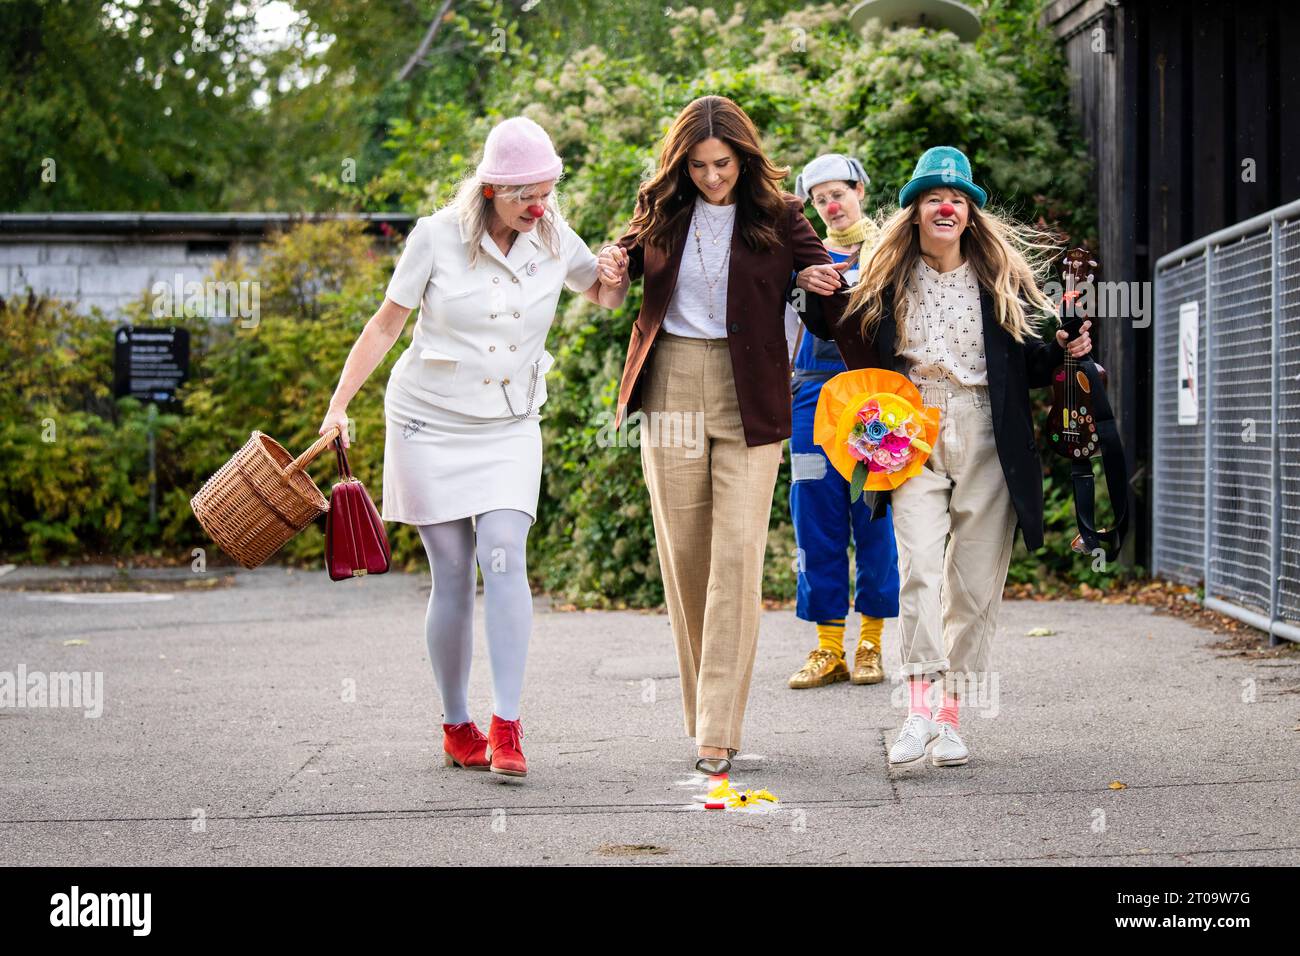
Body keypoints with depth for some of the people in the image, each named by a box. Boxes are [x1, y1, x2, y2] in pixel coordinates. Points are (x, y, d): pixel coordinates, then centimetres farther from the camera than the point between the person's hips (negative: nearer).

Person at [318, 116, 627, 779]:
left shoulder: (553, 239, 1)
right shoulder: (438, 236, -9)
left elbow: (606, 296, 19)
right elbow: (385, 325, -2)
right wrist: (339, 406, -6)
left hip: (508, 431, 2)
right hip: (430, 425, -2)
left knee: (504, 556, -17)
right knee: (452, 577, -2)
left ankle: (506, 728, -18)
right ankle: (457, 728, 12)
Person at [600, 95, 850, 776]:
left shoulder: (777, 217, 0)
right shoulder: (662, 213, 6)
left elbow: (833, 300, 0)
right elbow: (622, 256, 16)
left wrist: (831, 285, -23)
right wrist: (613, 265, -8)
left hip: (748, 398, -3)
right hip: (672, 391, 3)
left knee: (738, 553, -10)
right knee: (683, 554, 5)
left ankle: (720, 730, -11)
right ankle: (702, 708, 18)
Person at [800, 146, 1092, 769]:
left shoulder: (1003, 277, 9)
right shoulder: (888, 281, 8)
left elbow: (1029, 367, 11)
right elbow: (841, 332, 12)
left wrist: (1064, 351, -8)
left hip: (987, 444, 1)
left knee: (975, 583, 1)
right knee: (919, 568, -17)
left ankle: (950, 716, 10)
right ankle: (918, 711, -20)